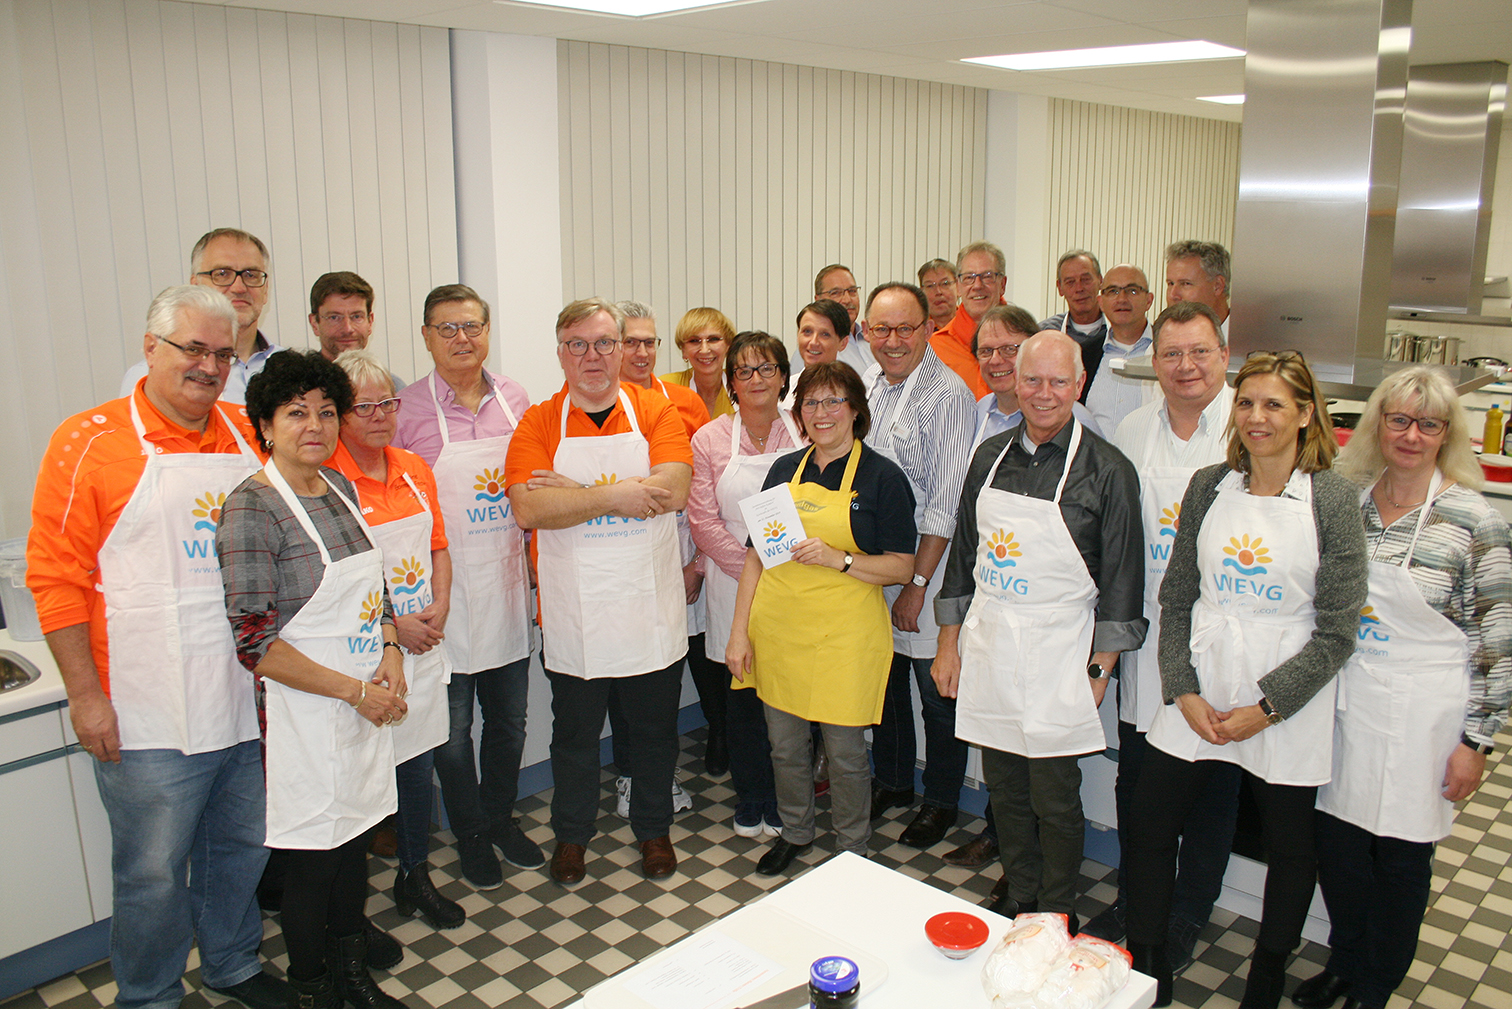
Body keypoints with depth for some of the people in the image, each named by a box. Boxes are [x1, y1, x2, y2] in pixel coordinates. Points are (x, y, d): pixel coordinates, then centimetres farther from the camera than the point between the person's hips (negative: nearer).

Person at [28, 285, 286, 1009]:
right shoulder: (89, 441, -8)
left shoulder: (248, 440, 7)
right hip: (150, 718, -5)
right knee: (153, 872, 8)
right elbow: (56, 577, -8)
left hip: (246, 700, 5)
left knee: (242, 848, 19)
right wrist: (85, 695, -11)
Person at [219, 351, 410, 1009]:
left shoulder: (338, 487, 7)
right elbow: (253, 641, -19)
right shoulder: (251, 509, -16)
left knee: (355, 841, 18)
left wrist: (389, 651, 0)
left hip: (367, 700, 7)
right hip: (303, 714, -7)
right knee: (312, 861, 6)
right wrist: (354, 690, -16)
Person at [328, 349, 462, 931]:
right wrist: (392, 625, -15)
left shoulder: (415, 470, 8)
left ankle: (415, 876, 33)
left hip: (424, 644, 6)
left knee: (419, 763, 15)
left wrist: (439, 607, 0)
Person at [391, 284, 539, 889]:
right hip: (443, 587, -4)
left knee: (509, 720, 16)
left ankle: (500, 816, 38)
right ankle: (469, 833, 30)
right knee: (452, 728, 9)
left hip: (507, 583, 4)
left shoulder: (515, 399, 4)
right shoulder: (406, 409, -8)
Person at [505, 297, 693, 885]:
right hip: (573, 616, 0)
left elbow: (673, 490, -18)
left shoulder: (656, 412, -1)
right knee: (574, 733, 15)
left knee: (655, 730, 16)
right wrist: (613, 496, -22)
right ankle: (570, 834, 37)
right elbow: (528, 508, -17)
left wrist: (572, 491, -18)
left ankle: (653, 828, 37)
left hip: (651, 611, 1)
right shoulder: (538, 423, -2)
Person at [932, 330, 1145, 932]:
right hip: (987, 645, 4)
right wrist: (948, 644, 9)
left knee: (1054, 798, 6)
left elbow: (1120, 582, -5)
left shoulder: (1107, 471, -8)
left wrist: (1100, 671, -7)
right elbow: (963, 554, 11)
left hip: (1057, 655, -4)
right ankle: (1016, 894, 35)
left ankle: (1057, 915, 26)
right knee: (1003, 787, 15)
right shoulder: (991, 457, 6)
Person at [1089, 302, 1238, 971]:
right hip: (1146, 634, 4)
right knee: (1136, 778, 15)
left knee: (1211, 790, 10)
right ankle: (1133, 900, 35)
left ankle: (1186, 920, 29)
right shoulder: (1133, 430, 7)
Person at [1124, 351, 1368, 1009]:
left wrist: (1266, 707, -13)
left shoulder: (1332, 497, -7)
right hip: (1199, 690, 3)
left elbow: (1337, 631, -8)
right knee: (1149, 824, 6)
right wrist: (1184, 693, -6)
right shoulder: (1208, 486, 2)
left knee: (1288, 844, 12)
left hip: (1288, 697, -2)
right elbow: (1175, 598, 4)